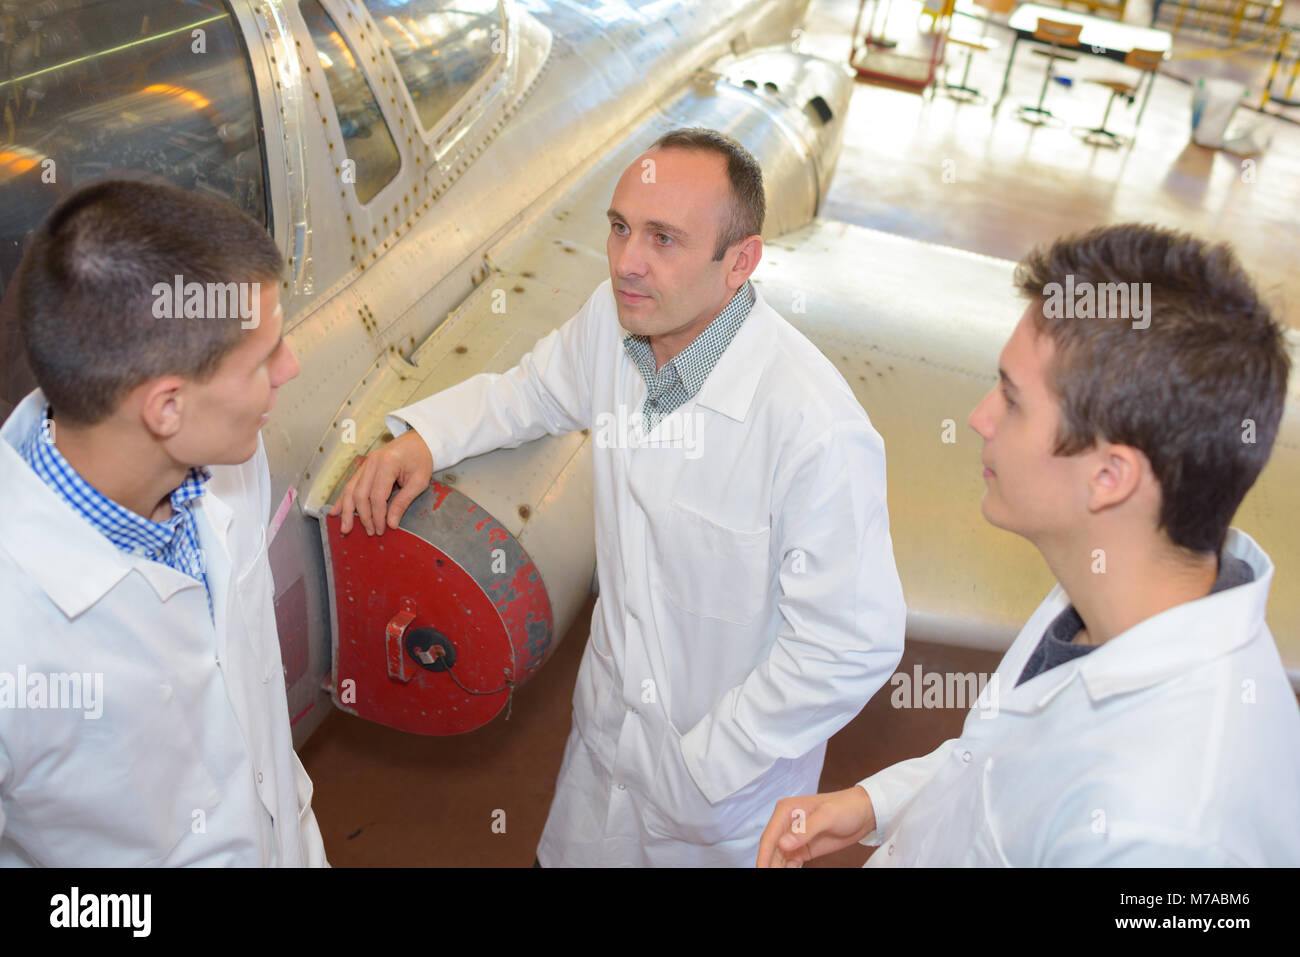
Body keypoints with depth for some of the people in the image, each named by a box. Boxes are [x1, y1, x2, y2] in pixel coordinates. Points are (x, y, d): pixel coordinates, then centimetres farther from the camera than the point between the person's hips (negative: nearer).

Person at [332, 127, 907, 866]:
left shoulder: (817, 430, -35)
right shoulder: (615, 320, -13)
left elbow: (852, 646, -28)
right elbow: (533, 389, 9)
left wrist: (705, 767, -19)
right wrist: (422, 436, -9)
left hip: (734, 754, -5)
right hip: (610, 711, 6)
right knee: (578, 849, 27)